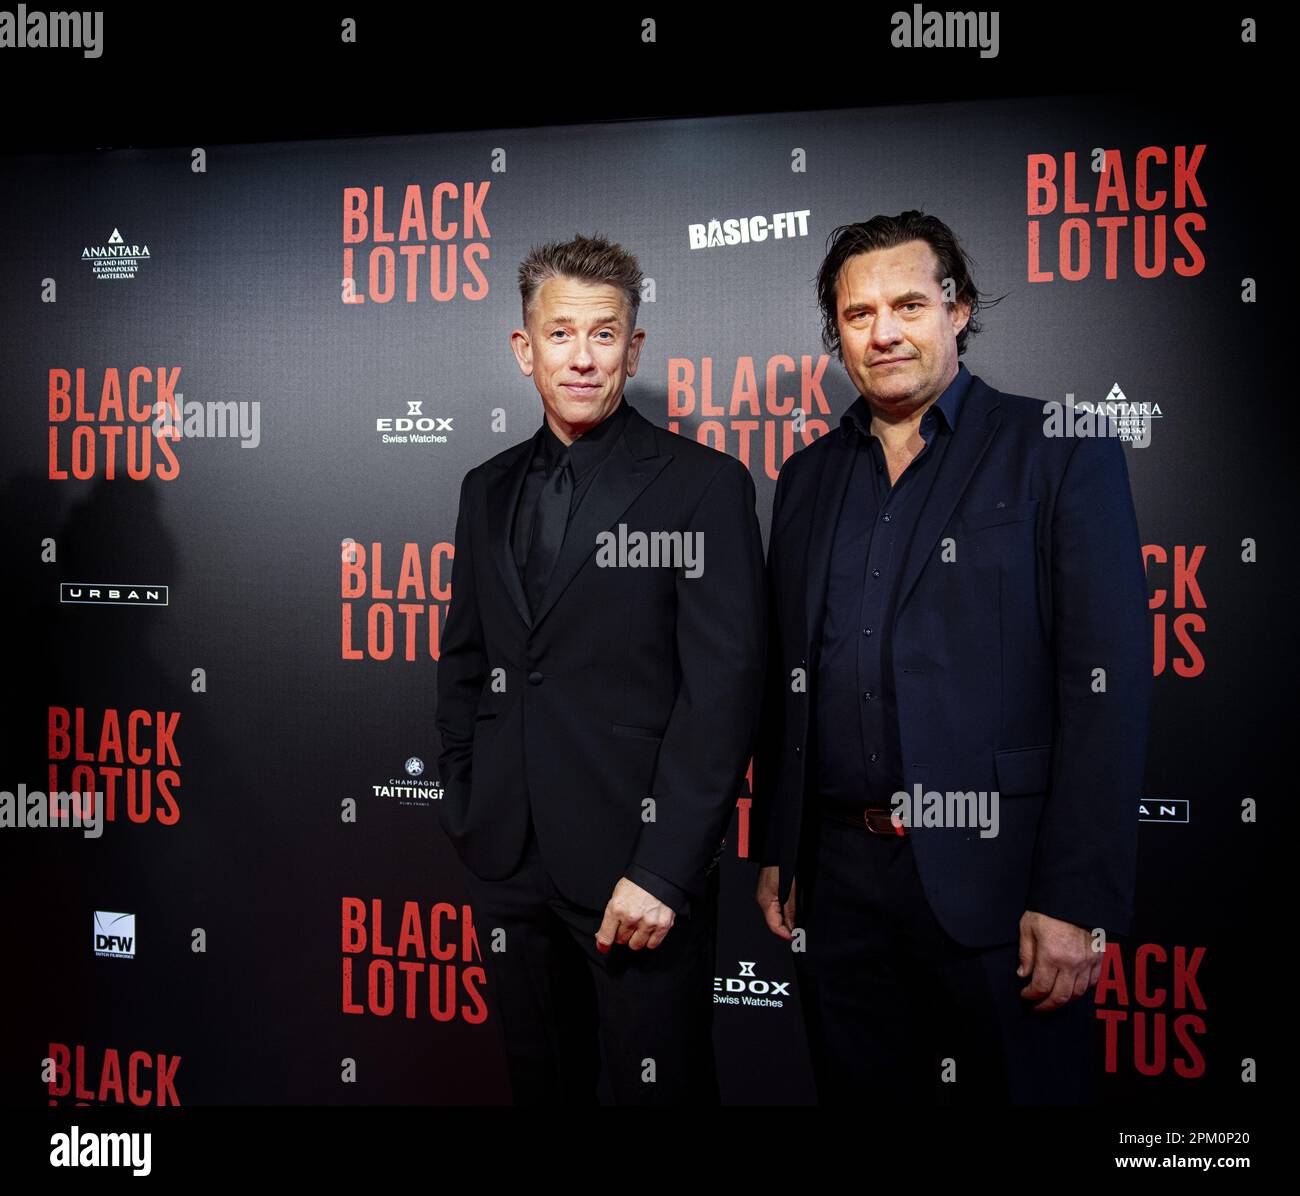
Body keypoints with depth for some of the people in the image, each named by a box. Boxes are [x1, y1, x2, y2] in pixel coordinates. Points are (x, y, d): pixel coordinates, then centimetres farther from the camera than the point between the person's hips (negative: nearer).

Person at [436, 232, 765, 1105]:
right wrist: (463, 810, 9)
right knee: (542, 1081, 19)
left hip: (641, 866, -5)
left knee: (657, 1083, 8)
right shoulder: (490, 490, 9)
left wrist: (665, 871, -17)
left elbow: (724, 688, -13)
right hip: (508, 864, 5)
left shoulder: (703, 485, -8)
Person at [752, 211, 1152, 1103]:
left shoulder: (1060, 451, -4)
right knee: (857, 1087, 16)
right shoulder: (809, 476, 11)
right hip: (839, 879, 5)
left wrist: (1079, 900, -14)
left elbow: (1108, 684, -10)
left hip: (995, 877, -4)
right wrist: (776, 852, 10)